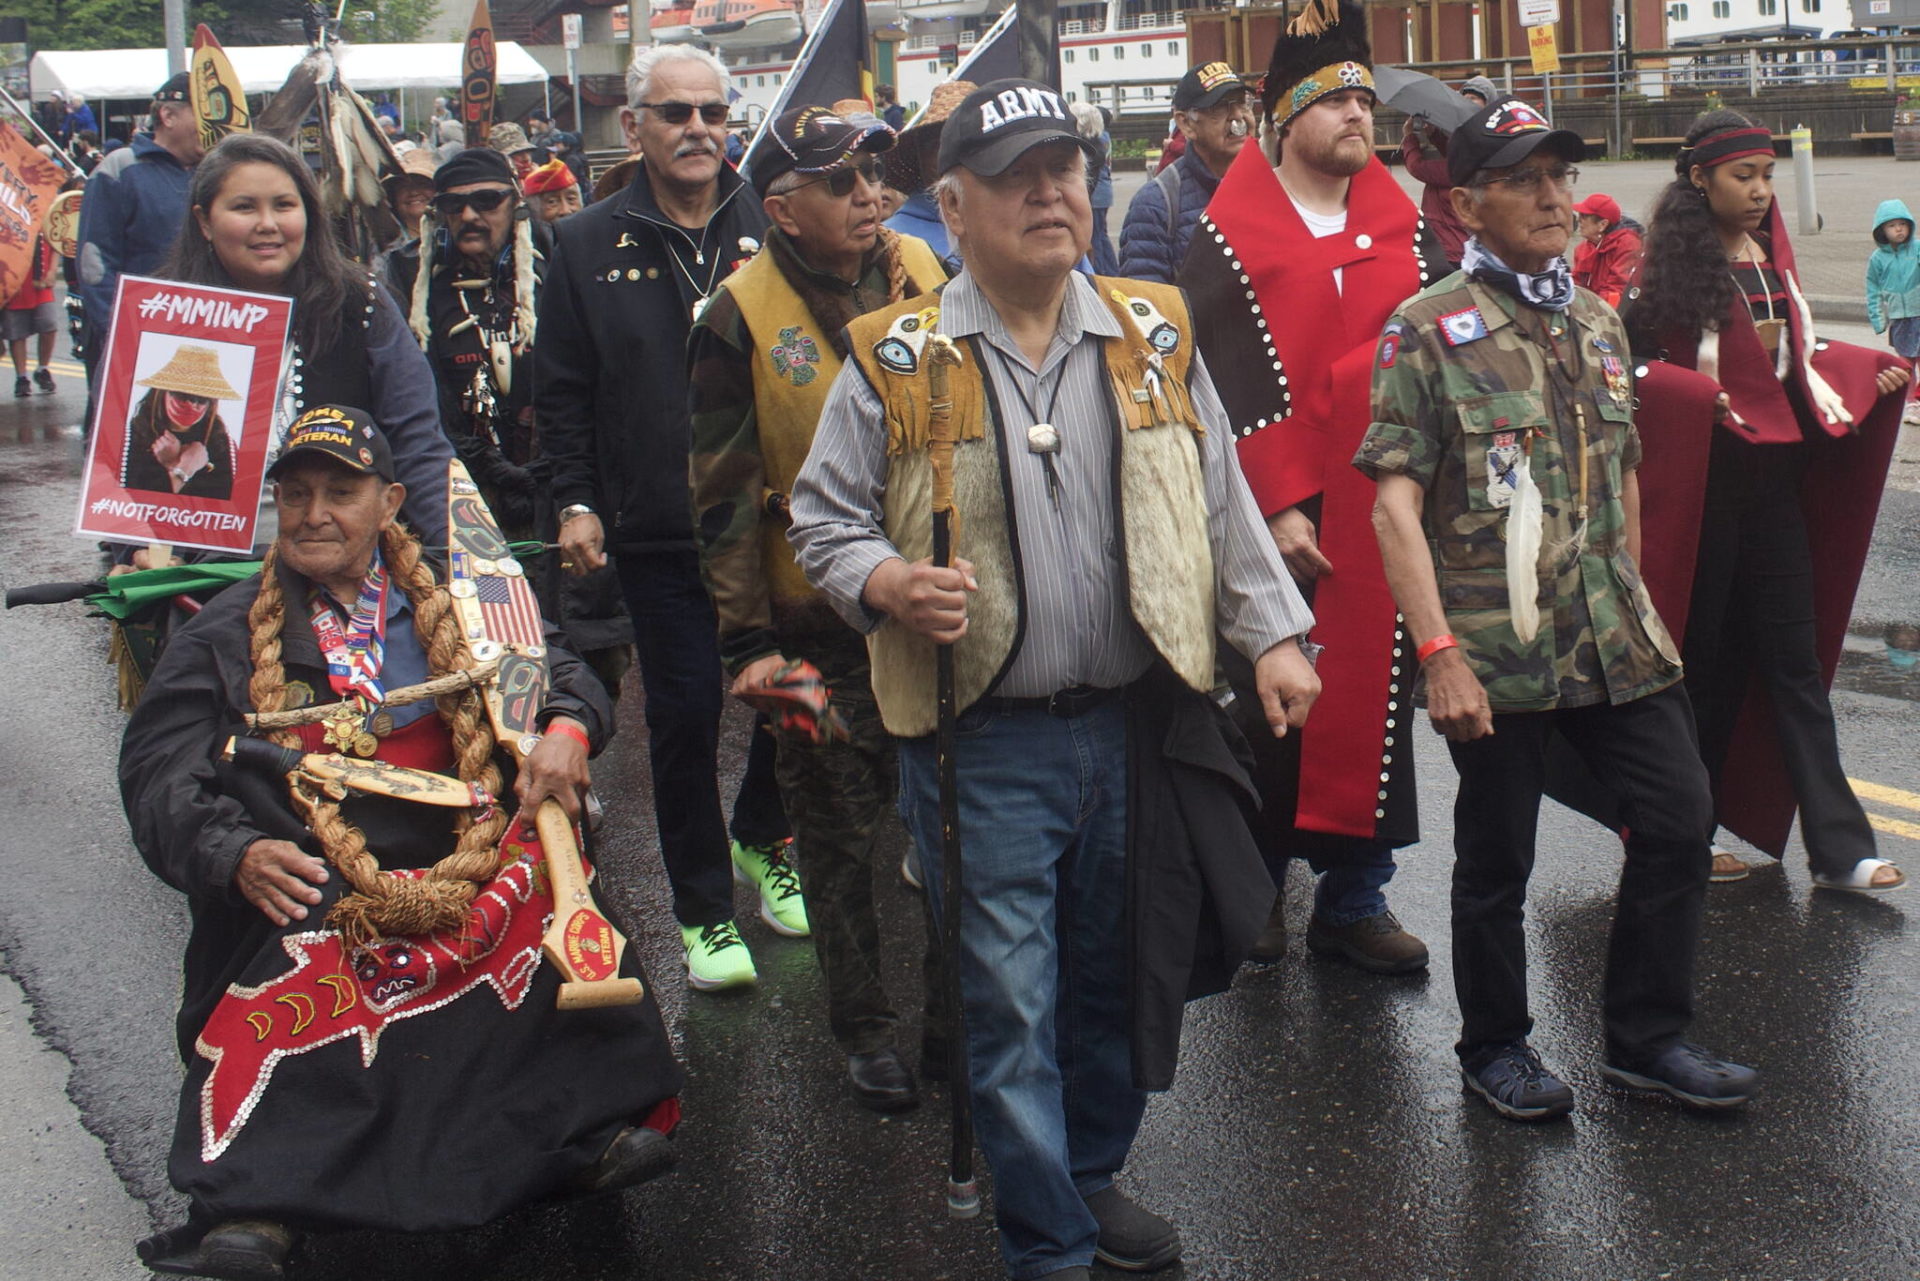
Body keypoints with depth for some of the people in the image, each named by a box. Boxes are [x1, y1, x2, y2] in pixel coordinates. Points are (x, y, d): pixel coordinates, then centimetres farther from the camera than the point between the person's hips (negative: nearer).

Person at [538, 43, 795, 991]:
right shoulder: (589, 246, 4)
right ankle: (703, 909, 16)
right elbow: (562, 391, 6)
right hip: (658, 532, -1)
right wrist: (575, 501, -3)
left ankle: (762, 844, 37)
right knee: (684, 714, 2)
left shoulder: (771, 230, 4)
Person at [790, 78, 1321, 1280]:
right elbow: (826, 515, 4)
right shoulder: (896, 359, -3)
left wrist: (1273, 635, 8)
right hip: (983, 740, -3)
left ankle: (1094, 1174, 39)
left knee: (1121, 981, 16)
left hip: (1139, 723, 3)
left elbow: (1222, 503, 13)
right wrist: (886, 584, -16)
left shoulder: (1154, 333, 7)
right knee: (1009, 1004, 2)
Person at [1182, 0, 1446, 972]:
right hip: (1278, 519, -4)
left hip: (1383, 514, 4)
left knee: (1375, 699, 6)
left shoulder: (1402, 230, 11)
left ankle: (1354, 898, 18)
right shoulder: (1229, 240, -2)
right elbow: (1228, 389, -8)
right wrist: (1277, 508, -14)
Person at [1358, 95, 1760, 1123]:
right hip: (1495, 648, -5)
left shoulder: (1598, 325, 12)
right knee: (1496, 858, 6)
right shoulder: (1429, 330, -7)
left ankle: (1645, 1037, 21)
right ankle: (1496, 1049, 26)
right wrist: (1438, 652, -18)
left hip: (1614, 640, 6)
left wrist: (1634, 610, 18)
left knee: (1678, 818, 4)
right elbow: (1396, 505, -12)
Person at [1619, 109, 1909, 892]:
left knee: (1795, 658, 3)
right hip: (1701, 480, -6)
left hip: (1775, 477, 6)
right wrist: (1697, 396, -26)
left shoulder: (1771, 257, 13)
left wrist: (1871, 370, 8)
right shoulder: (1670, 263, -6)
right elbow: (1626, 360, -12)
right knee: (1704, 658, 2)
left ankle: (1839, 849, 1)